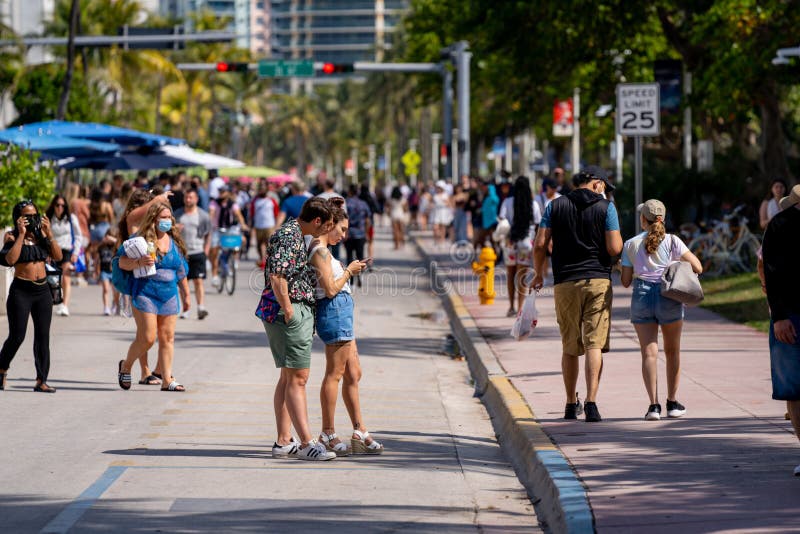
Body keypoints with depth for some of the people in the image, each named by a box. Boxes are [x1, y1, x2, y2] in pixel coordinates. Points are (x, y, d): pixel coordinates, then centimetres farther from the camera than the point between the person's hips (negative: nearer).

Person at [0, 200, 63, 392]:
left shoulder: (41, 234, 8)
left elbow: (57, 256, 0)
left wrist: (49, 234, -9)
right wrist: (21, 234, -18)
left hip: (43, 290, 4)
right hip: (21, 290, -4)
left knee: (43, 336, 1)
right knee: (17, 336, -6)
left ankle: (41, 381, 3)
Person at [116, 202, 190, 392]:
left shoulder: (175, 241, 13)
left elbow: (181, 271, 21)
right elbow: (122, 262, -7)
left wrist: (186, 295, 23)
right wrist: (139, 262, -26)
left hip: (170, 296, 5)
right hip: (145, 293, -5)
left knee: (167, 338, 1)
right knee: (147, 338, -9)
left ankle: (167, 380, 3)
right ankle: (126, 366, 16)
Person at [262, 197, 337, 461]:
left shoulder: (296, 235, 16)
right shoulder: (288, 236, -17)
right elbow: (276, 275, -25)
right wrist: (287, 310, -21)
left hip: (298, 313, 11)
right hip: (291, 313, -11)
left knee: (288, 378, 13)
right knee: (297, 378, -10)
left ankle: (283, 442, 17)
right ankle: (307, 444, -11)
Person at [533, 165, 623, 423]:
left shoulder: (555, 206, 5)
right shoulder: (605, 207, -1)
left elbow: (540, 245, 1)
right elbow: (615, 249, -8)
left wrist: (538, 274, 16)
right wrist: (618, 238, 15)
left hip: (565, 282, 2)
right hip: (598, 281, -2)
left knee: (570, 348, 12)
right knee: (594, 344, -5)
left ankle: (571, 404, 20)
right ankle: (591, 403, -18)